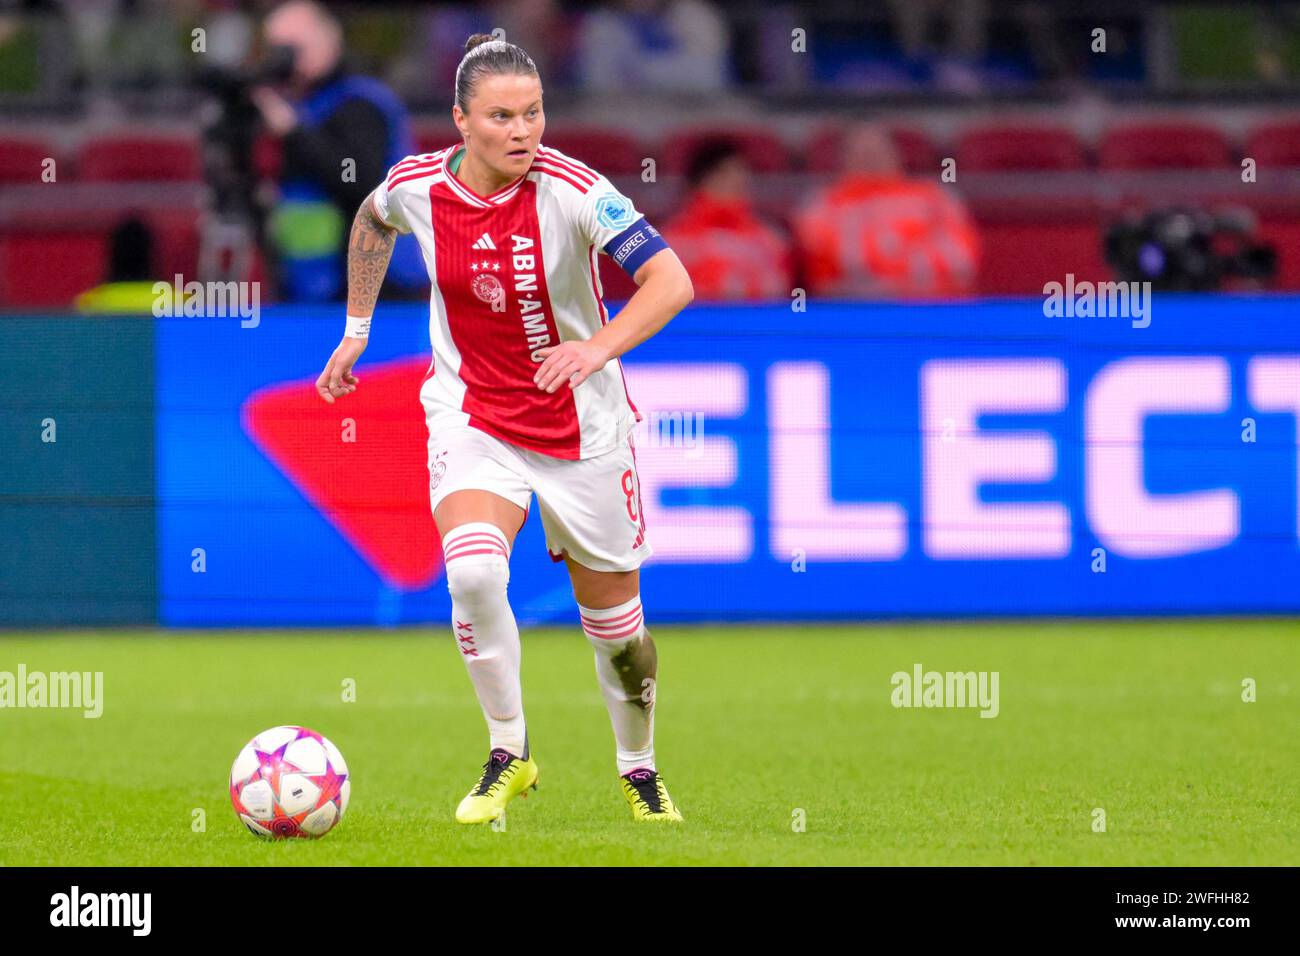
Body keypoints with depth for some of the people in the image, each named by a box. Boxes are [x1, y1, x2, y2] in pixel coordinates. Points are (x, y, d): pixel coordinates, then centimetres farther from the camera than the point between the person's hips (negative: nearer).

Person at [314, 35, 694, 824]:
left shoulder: (573, 190, -22)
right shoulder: (417, 186, -10)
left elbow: (672, 281, -29)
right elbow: (371, 223, 15)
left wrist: (599, 347, -43)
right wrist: (357, 331, 17)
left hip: (582, 426, -1)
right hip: (472, 417, 1)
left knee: (612, 615, 9)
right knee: (472, 571, -26)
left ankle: (640, 768, 35)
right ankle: (509, 753, -6)